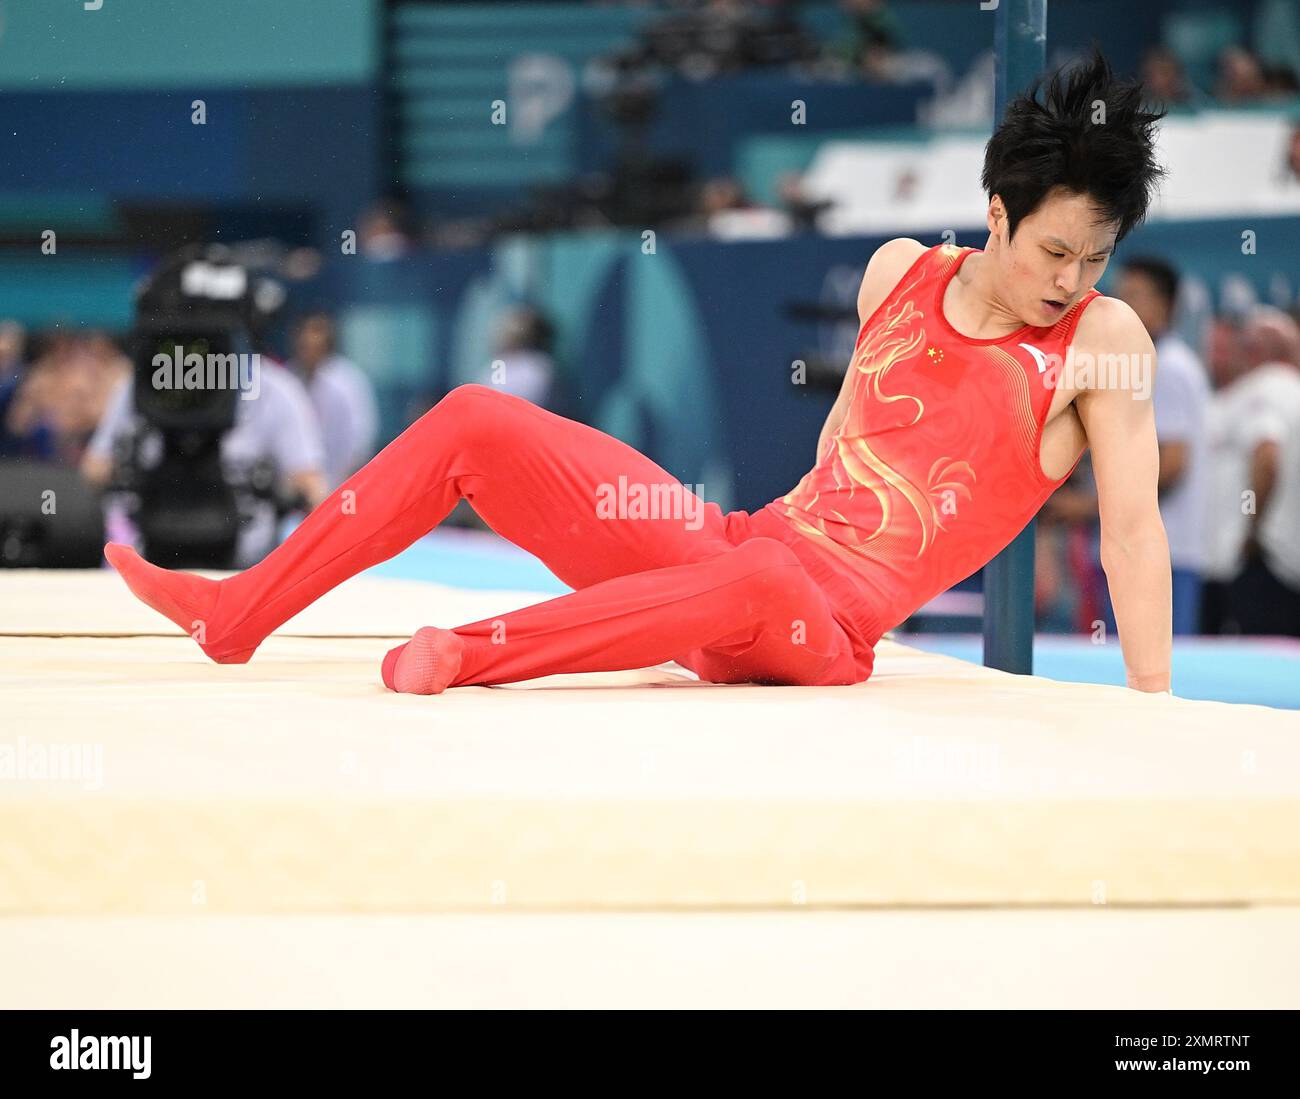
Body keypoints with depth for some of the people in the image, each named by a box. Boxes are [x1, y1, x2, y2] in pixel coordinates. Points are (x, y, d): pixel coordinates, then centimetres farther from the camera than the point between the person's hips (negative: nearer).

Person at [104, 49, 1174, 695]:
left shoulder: (1101, 338, -8)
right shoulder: (898, 271, 8)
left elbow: (1133, 529, -11)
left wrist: (1154, 707, -15)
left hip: (831, 624, -6)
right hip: (738, 539, 6)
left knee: (762, 587, -45)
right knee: (475, 422, 1)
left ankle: (470, 653, -36)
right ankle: (237, 612, 5)